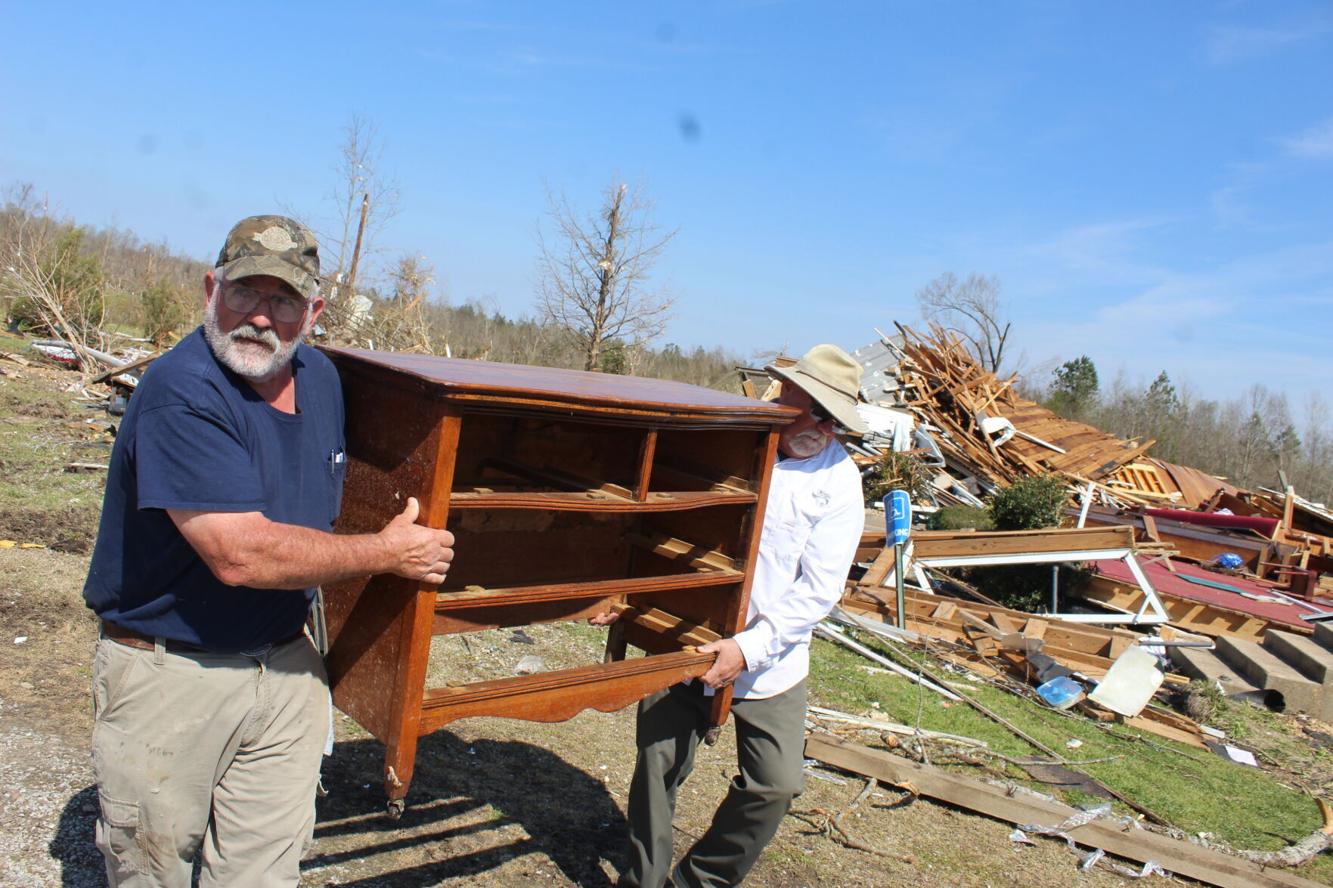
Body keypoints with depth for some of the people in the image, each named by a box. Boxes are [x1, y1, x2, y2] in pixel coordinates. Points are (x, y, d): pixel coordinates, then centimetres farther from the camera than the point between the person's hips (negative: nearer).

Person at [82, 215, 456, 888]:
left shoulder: (320, 378, 2)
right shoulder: (180, 395, -23)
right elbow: (241, 555, -29)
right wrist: (387, 554, -19)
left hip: (285, 667, 6)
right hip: (167, 673, -5)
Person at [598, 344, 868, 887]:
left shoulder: (838, 483, -9)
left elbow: (819, 588, -12)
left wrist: (750, 648, -22)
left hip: (769, 658, -1)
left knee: (775, 785, 3)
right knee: (658, 765, 5)